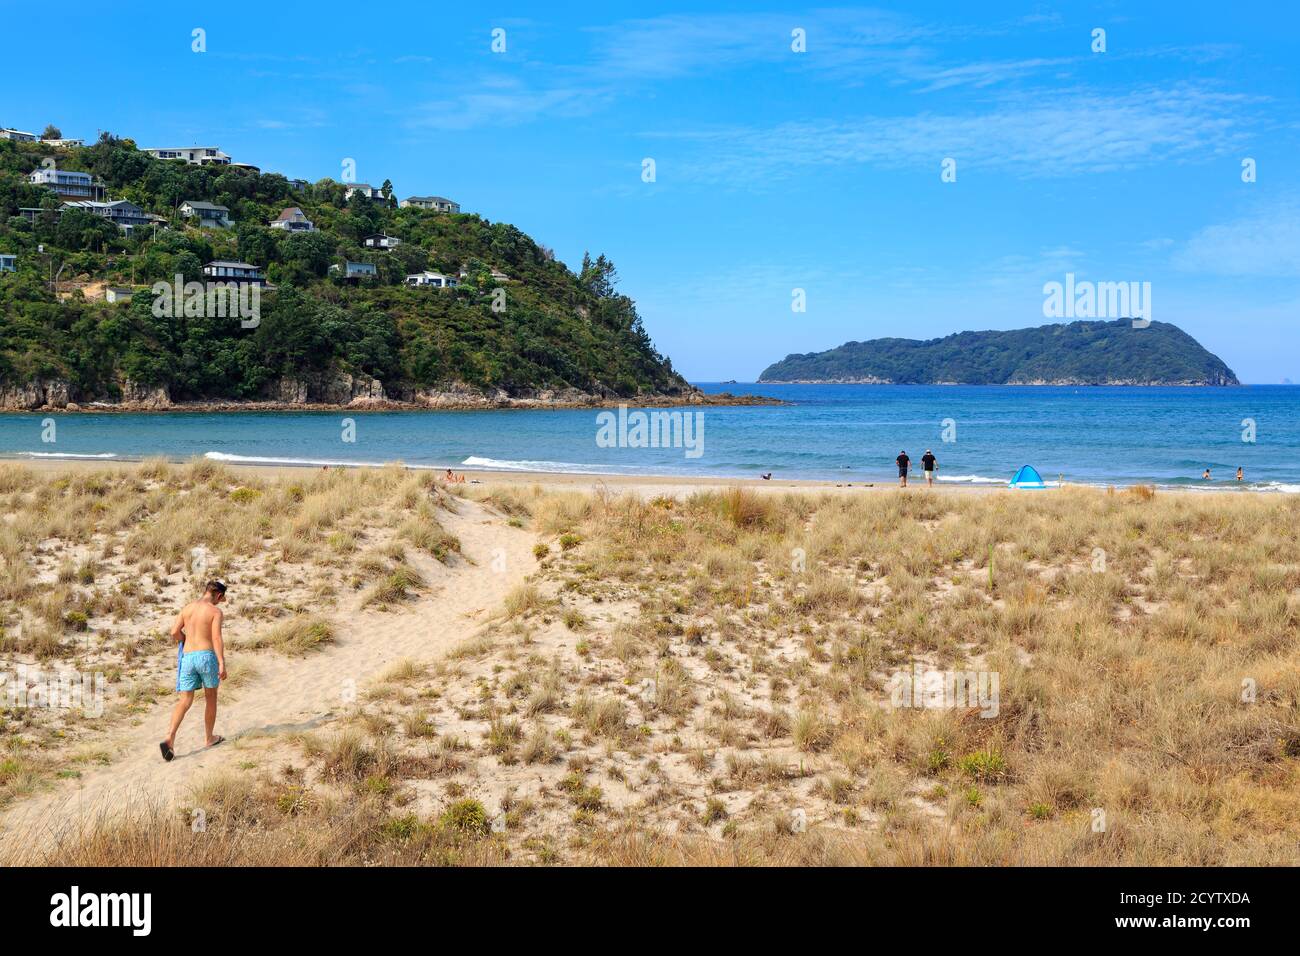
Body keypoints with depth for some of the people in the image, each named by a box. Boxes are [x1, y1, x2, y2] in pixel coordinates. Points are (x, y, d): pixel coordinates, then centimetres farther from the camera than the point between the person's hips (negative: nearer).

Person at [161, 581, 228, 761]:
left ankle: (170, 738, -17)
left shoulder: (187, 608, 11)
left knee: (185, 701, 2)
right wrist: (222, 664, -19)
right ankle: (209, 738, 28)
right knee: (210, 698, 16)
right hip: (207, 656, -4)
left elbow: (174, 632, 3)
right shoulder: (215, 611, -4)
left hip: (187, 657, 4)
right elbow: (217, 638, -15)